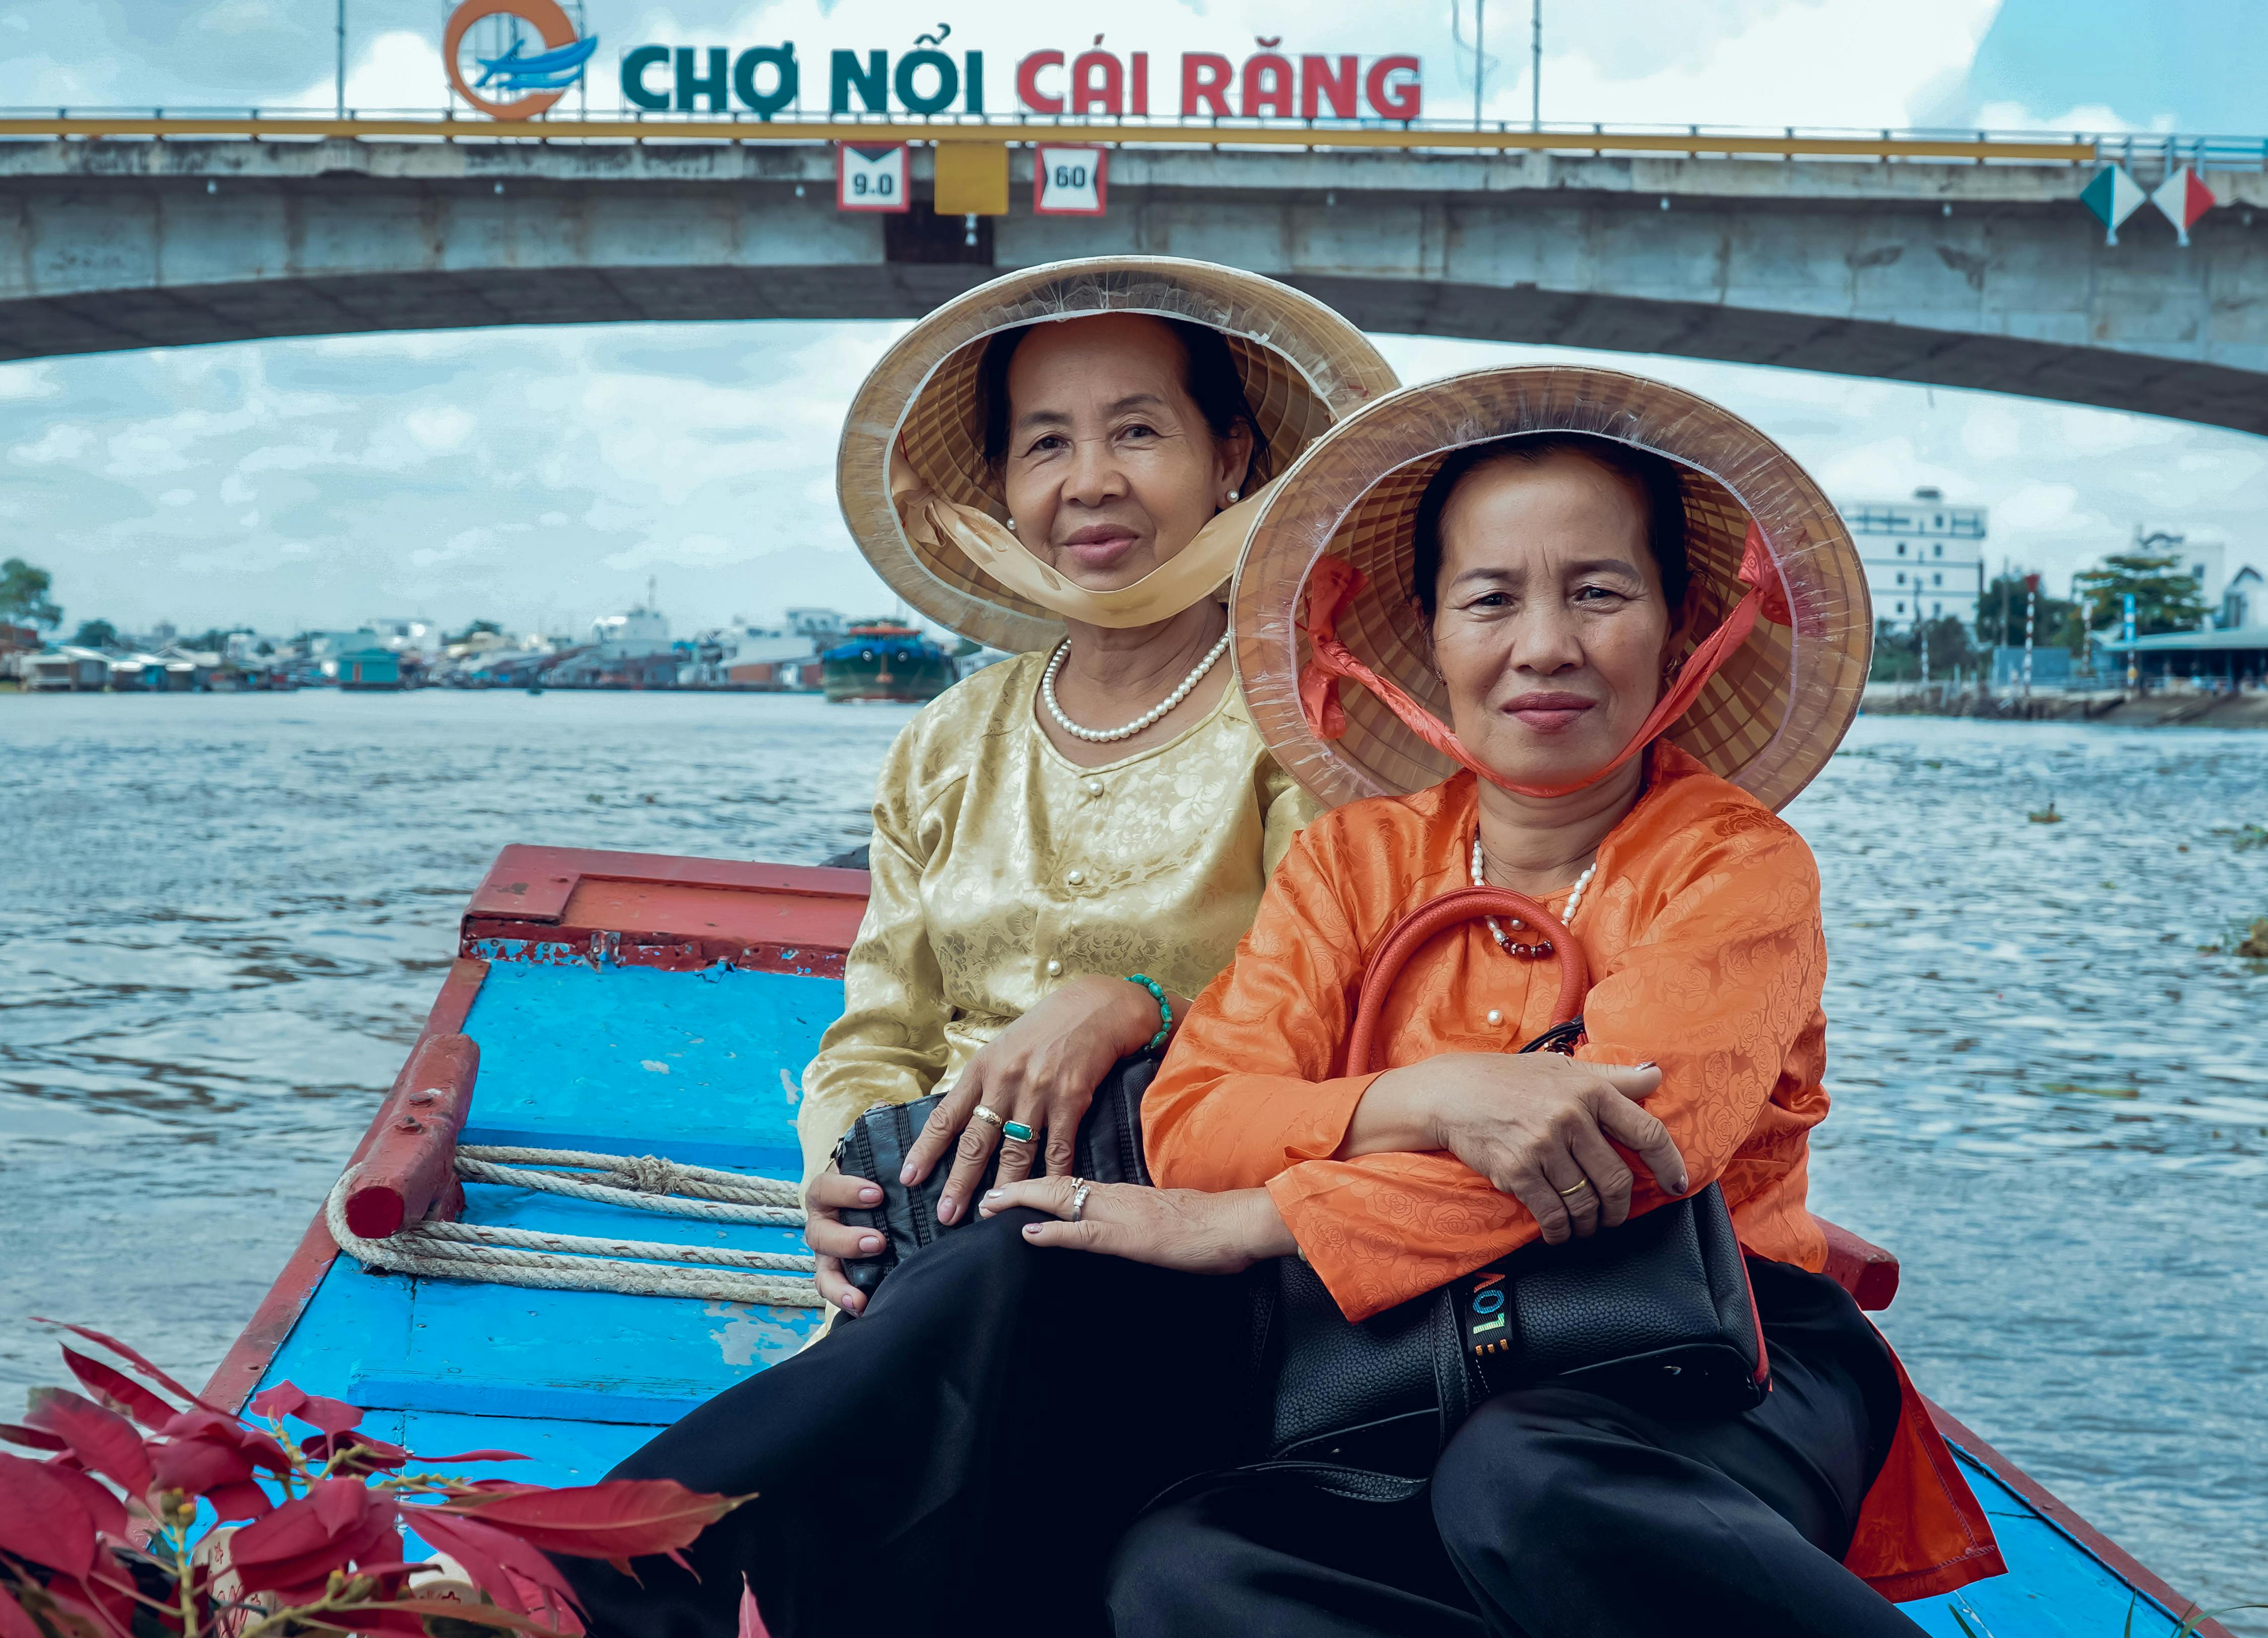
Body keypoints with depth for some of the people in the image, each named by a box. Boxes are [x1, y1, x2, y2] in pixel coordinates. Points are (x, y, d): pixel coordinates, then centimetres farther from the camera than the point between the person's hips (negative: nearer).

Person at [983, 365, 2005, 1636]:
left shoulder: (1738, 864, 1)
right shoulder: (1359, 856, 12)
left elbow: (1634, 1129, -18)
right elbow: (1190, 1120, -2)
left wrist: (1248, 1221, -20)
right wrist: (1430, 1099, -24)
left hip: (1718, 1392, -4)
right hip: (1436, 1385, 4)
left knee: (1520, 1479, -39)